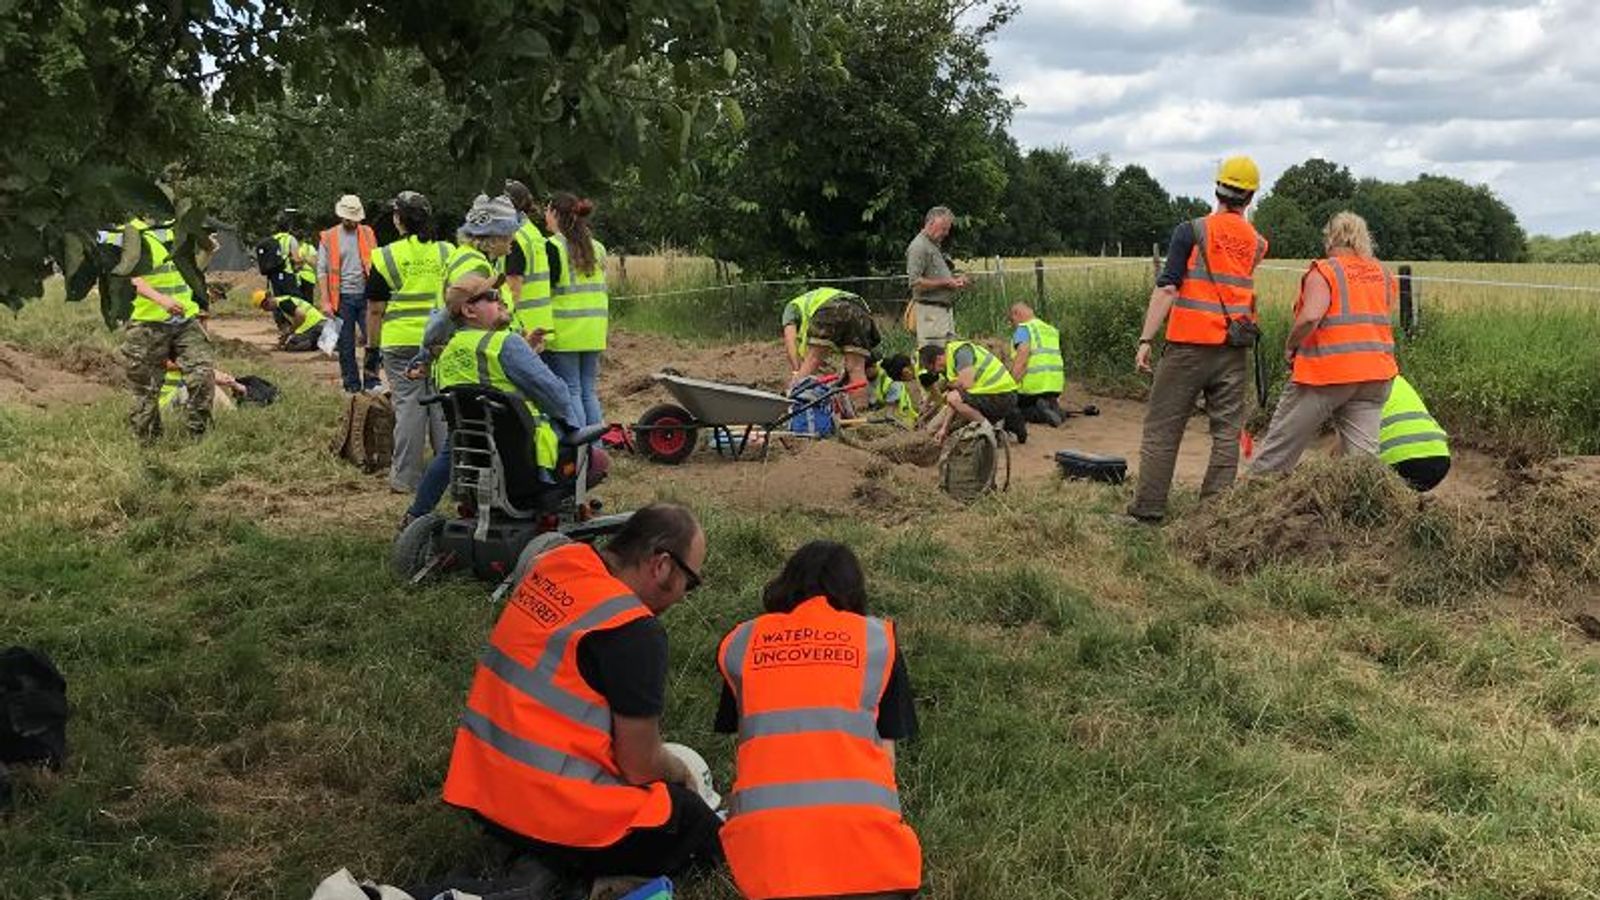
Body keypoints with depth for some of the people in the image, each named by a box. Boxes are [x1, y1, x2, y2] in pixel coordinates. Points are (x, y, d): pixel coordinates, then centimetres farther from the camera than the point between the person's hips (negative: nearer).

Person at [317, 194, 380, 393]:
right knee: (346, 344, 5)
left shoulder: (368, 233, 8)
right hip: (343, 298, -1)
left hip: (366, 295, 1)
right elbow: (322, 271, 0)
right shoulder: (328, 238, 2)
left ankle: (371, 380, 4)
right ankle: (351, 384, 13)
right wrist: (325, 301, -7)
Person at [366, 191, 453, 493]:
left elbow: (375, 310, -1)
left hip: (402, 341, -2)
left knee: (408, 404, 1)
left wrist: (372, 347, 7)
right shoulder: (447, 253, 5)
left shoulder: (386, 257, -2)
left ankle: (405, 477, 6)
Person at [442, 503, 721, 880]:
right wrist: (678, 772, 10)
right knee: (703, 829, 10)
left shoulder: (557, 562, 3)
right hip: (559, 816, -8)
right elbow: (640, 767, -14)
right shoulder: (635, 632, -21)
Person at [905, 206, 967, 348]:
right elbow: (915, 282, -21)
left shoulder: (935, 246, 20)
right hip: (930, 311, -10)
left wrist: (955, 278, 11)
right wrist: (945, 283, -18)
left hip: (946, 309, 10)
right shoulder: (918, 247, -12)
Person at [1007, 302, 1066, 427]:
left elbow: (1021, 361, -20)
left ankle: (1038, 413, -17)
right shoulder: (1051, 330, 22)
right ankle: (1054, 408, -8)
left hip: (1032, 386, -7)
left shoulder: (1023, 330, -4)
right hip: (1055, 384, 7)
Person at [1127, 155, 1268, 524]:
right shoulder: (1256, 242, 9)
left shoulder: (1192, 231, -5)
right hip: (1234, 352, 4)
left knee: (1162, 428, 1)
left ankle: (1147, 510, 0)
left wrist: (1145, 340, -11)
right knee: (1227, 430, 8)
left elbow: (1166, 288, -11)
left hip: (1189, 345, -4)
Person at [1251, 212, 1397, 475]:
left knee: (1278, 452, 7)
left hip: (1326, 374, -5)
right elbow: (1385, 319, 15)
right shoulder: (1383, 274, 14)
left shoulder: (1324, 271, -5)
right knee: (1363, 455, 1)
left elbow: (1311, 316, -20)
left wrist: (1290, 346, -6)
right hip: (1375, 375, 6)